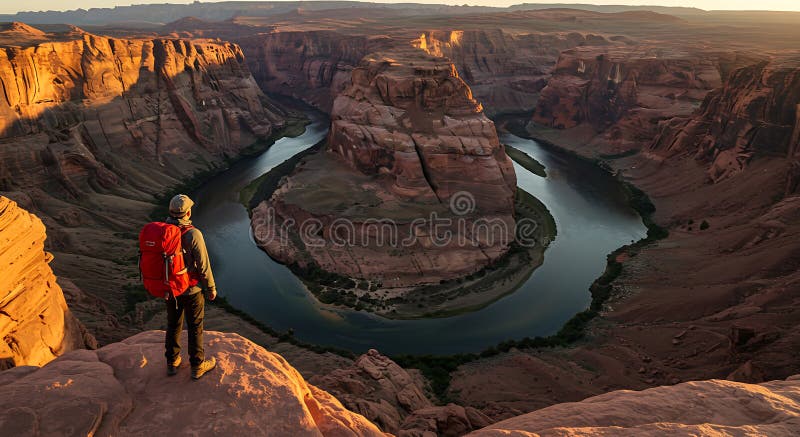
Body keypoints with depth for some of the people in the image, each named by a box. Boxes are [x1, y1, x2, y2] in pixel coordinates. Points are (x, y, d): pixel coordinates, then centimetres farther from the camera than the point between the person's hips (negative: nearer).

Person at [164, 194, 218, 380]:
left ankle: (172, 362, 35)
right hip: (191, 289, -5)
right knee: (195, 327, 11)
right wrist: (211, 288, -6)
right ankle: (197, 366, 24)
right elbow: (203, 265, -20)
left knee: (173, 324, 21)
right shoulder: (193, 234, -25)